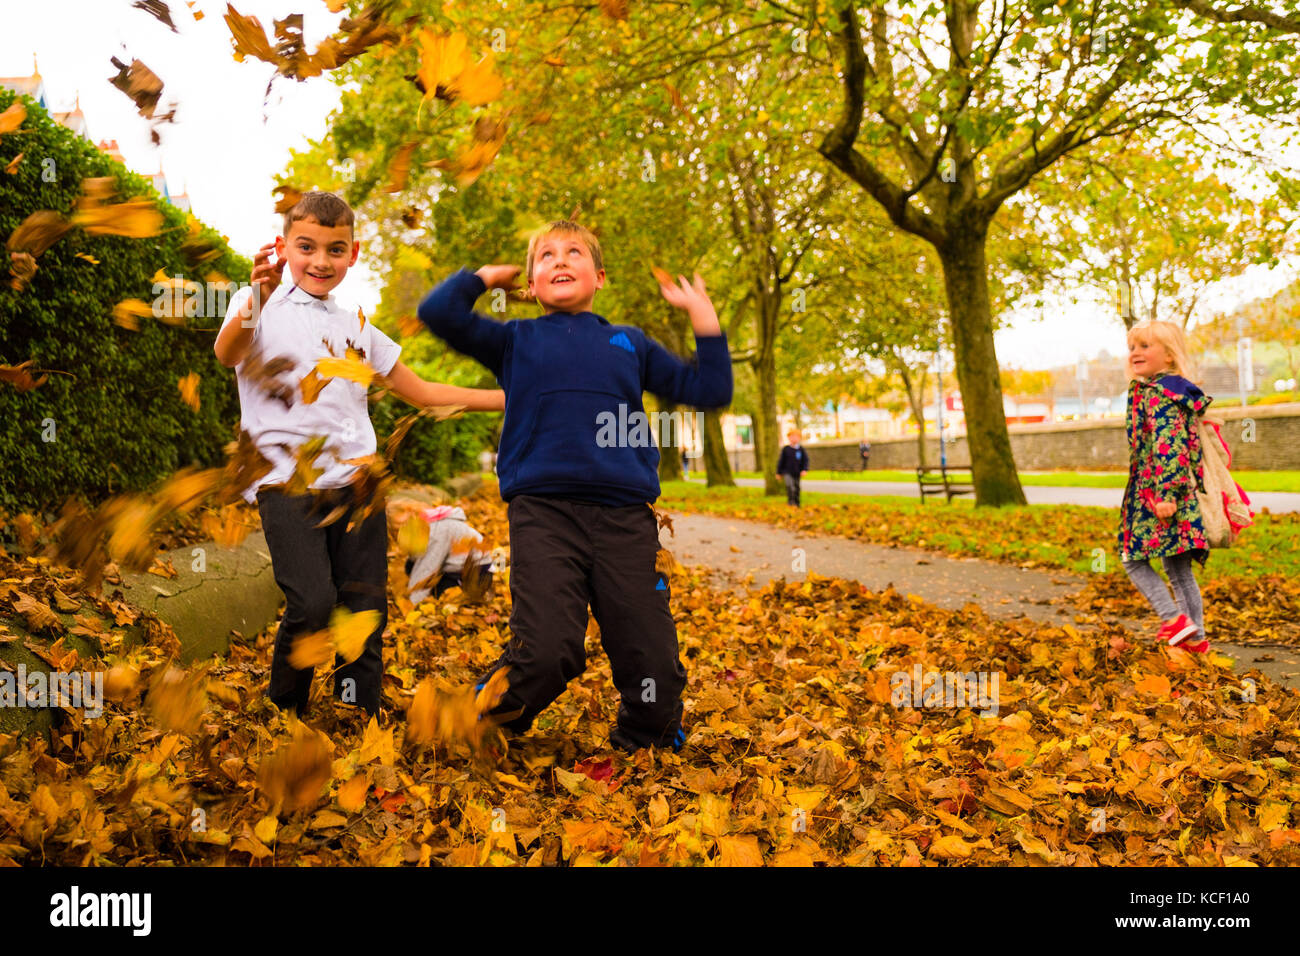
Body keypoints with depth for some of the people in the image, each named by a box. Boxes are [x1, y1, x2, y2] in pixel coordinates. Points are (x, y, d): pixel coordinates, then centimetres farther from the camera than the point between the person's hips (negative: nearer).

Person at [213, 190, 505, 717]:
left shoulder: (356, 327, 21)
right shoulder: (260, 308, 7)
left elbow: (421, 391, 26)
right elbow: (227, 353, -16)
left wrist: (509, 398, 22)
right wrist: (258, 299, -36)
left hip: (356, 483, 5)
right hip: (287, 482, -4)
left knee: (366, 611, 0)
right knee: (312, 603, -19)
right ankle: (279, 715, 3)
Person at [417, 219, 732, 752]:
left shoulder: (630, 344, 25)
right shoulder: (516, 341, 20)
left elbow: (709, 391, 22)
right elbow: (438, 312, 7)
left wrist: (701, 312, 19)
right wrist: (487, 277, 22)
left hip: (626, 517, 2)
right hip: (543, 512, -2)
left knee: (654, 665, -4)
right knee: (546, 653, -18)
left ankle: (640, 748, 26)